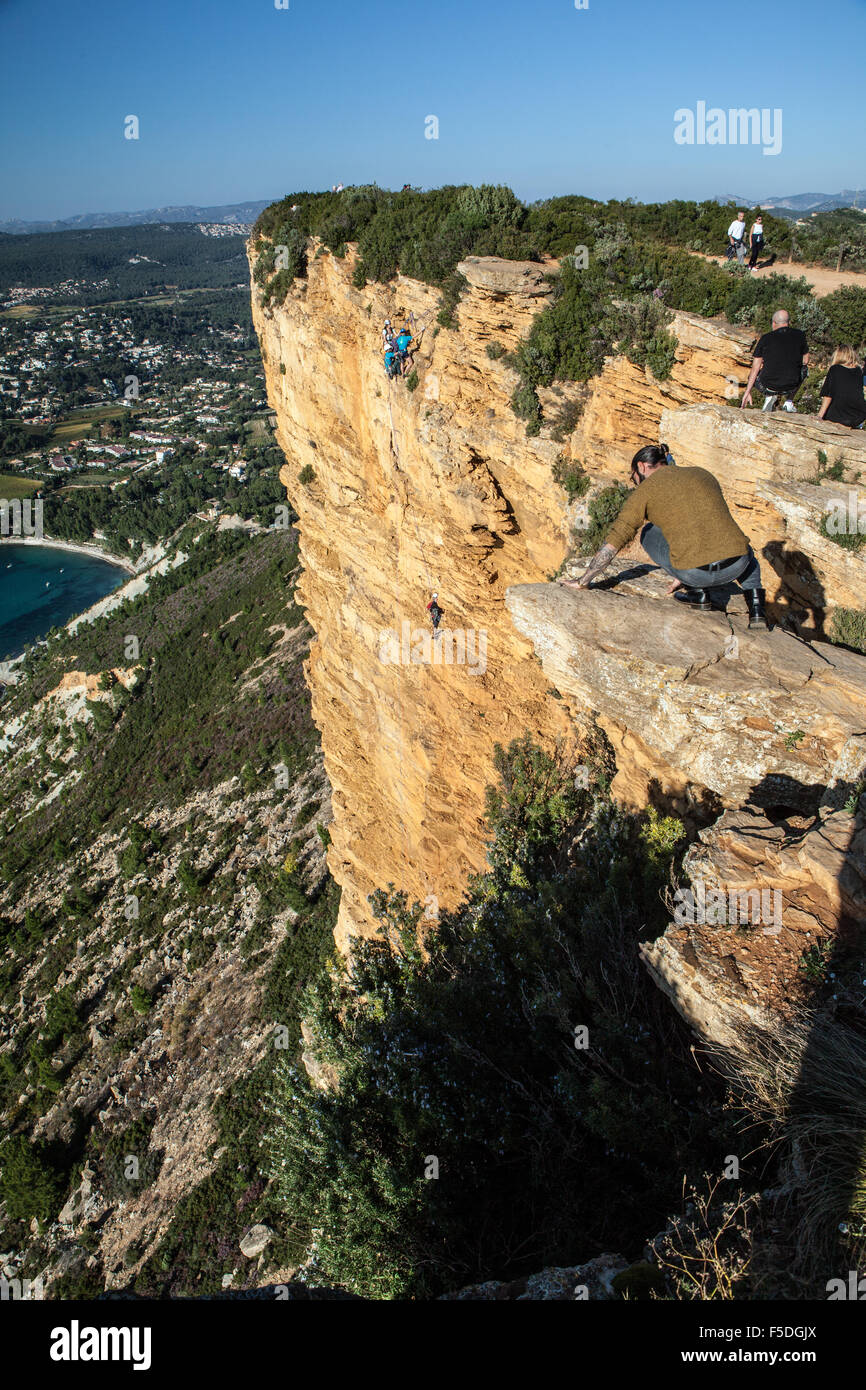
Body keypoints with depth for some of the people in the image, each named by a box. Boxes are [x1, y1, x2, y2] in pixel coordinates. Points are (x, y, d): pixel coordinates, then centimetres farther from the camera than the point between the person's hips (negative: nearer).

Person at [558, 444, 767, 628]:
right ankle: (755, 603, 19)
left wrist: (583, 581, 13)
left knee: (649, 533, 23)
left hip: (696, 573, -4)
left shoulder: (645, 490, 7)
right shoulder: (703, 474, 22)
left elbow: (613, 543, 4)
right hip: (737, 566, 5)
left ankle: (697, 591, 13)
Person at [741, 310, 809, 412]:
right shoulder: (800, 335, 2)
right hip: (791, 387, 1)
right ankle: (788, 402, 22)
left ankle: (769, 396, 7)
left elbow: (755, 368, 2)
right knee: (804, 368, 35)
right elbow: (805, 361, 15)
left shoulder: (765, 339, -2)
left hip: (767, 386, -1)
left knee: (753, 376, 33)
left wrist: (747, 392, 10)